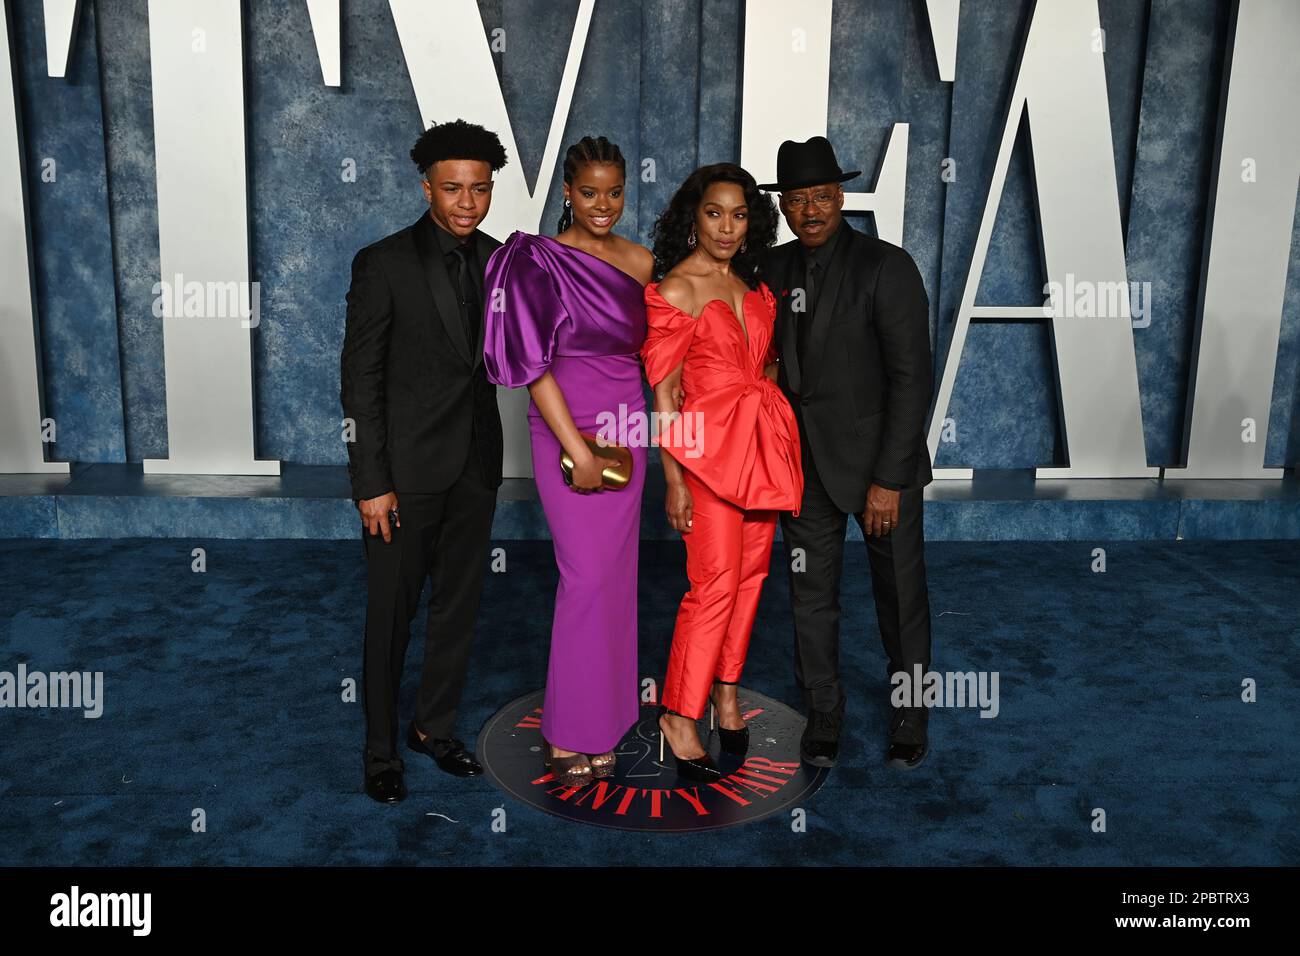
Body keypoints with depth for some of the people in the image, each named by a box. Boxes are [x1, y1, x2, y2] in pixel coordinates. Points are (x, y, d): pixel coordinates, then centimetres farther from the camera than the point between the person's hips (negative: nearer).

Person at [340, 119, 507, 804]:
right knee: (391, 614, 6)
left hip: (475, 465, 5)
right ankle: (381, 750, 24)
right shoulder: (383, 263, -10)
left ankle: (435, 727, 33)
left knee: (459, 605, 14)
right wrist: (371, 483, -14)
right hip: (407, 467, -5)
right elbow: (359, 381, -11)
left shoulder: (497, 261, 6)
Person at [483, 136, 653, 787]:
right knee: (588, 574, -6)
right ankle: (571, 733, 8)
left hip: (626, 428, 5)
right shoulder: (539, 261, -7)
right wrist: (577, 450, -15)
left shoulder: (641, 262, 8)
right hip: (564, 428, -5)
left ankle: (601, 709, 25)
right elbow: (533, 363, -12)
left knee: (617, 569, 9)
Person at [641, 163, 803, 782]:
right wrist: (674, 481, -13)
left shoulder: (754, 285, 12)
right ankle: (679, 716, 5)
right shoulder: (674, 290, -8)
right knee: (716, 581, -7)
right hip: (710, 444, -7)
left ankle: (727, 689, 26)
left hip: (765, 439, 7)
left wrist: (782, 440, 10)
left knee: (752, 570, 10)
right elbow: (663, 394, -10)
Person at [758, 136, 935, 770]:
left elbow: (912, 378, -14)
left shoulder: (886, 267, -12)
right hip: (803, 462, 4)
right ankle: (823, 713, 28)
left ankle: (910, 715, 29)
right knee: (811, 594, 11)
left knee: (900, 595, 9)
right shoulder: (773, 268, 4)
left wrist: (889, 480, -17)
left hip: (878, 459, -4)